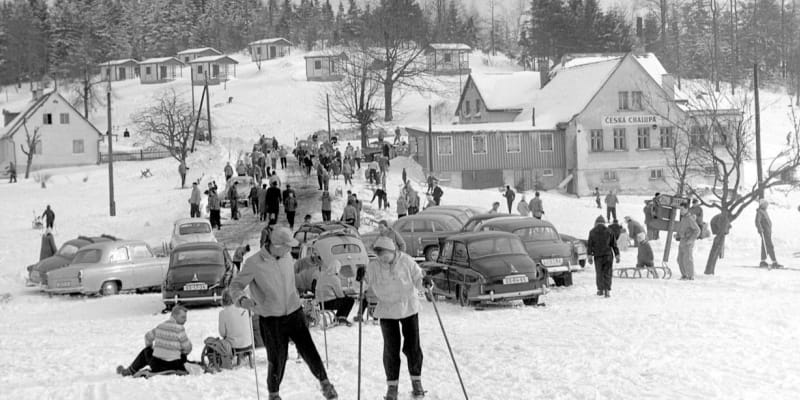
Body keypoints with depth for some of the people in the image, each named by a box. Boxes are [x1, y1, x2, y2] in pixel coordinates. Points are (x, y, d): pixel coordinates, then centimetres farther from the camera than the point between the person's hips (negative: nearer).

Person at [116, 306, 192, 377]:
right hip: (174, 366, -5)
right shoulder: (179, 329, -15)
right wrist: (183, 354, 15)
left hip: (156, 365, 5)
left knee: (146, 351, 34)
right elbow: (187, 348, -8)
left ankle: (129, 371, 37)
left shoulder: (160, 326, 2)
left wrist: (149, 349, 38)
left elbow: (148, 337, 19)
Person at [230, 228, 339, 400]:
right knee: (277, 360, 5)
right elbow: (235, 285, -10)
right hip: (271, 319, -3)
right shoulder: (254, 263, -16)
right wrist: (242, 300, -28)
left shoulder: (286, 257, 0)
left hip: (294, 314, 3)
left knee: (309, 351, -2)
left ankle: (325, 383, 20)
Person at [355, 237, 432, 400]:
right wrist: (361, 277, -27)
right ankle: (392, 385, 12)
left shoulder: (406, 261, -11)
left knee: (412, 347, 4)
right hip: (387, 311, 0)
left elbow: (417, 281, -5)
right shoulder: (374, 266, -8)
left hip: (409, 308, 0)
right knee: (391, 349, 0)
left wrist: (425, 282, -26)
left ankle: (416, 380, 23)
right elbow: (366, 284, -6)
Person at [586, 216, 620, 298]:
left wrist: (589, 256, 1)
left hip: (597, 256, 0)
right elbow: (614, 245, 6)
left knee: (599, 273, 13)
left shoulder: (592, 232, 2)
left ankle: (600, 289, 16)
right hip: (608, 255, 0)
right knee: (607, 273, 2)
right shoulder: (609, 231, 4)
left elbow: (589, 245, -1)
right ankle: (607, 290, -8)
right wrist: (617, 255, 11)